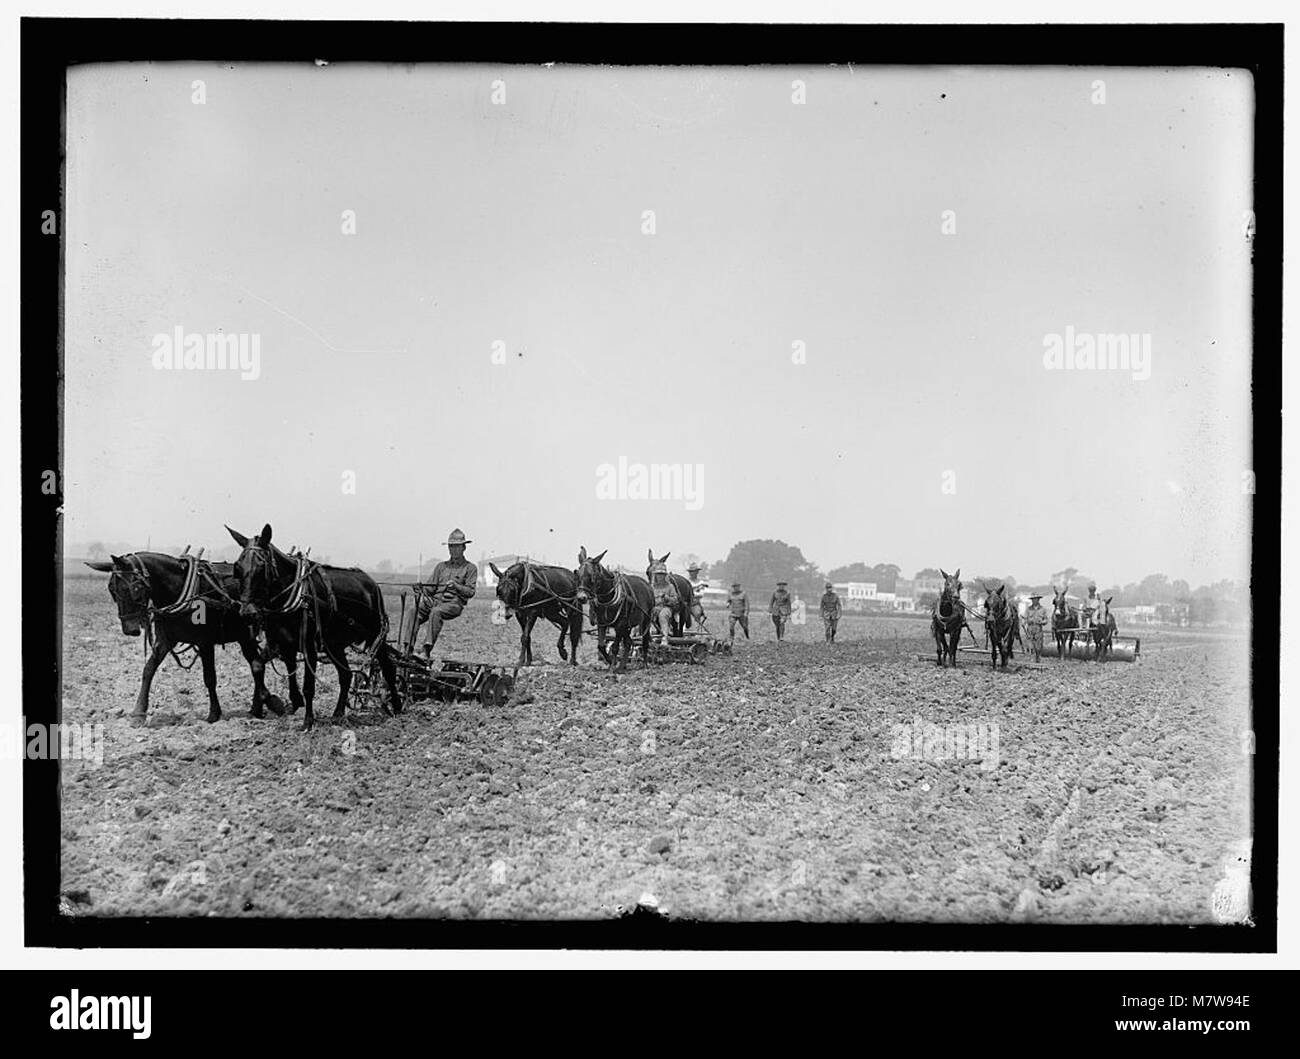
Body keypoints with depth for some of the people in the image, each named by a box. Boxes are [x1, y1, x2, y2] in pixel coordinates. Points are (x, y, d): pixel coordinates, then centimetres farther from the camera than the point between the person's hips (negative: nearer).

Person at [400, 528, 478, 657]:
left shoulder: (470, 568, 12)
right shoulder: (441, 566, 26)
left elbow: (471, 591, 2)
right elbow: (430, 586, 18)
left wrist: (456, 585, -13)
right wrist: (422, 592, -4)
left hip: (454, 603, -5)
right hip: (434, 600, 5)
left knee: (436, 612, -37)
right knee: (412, 611, -24)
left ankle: (428, 650, -43)